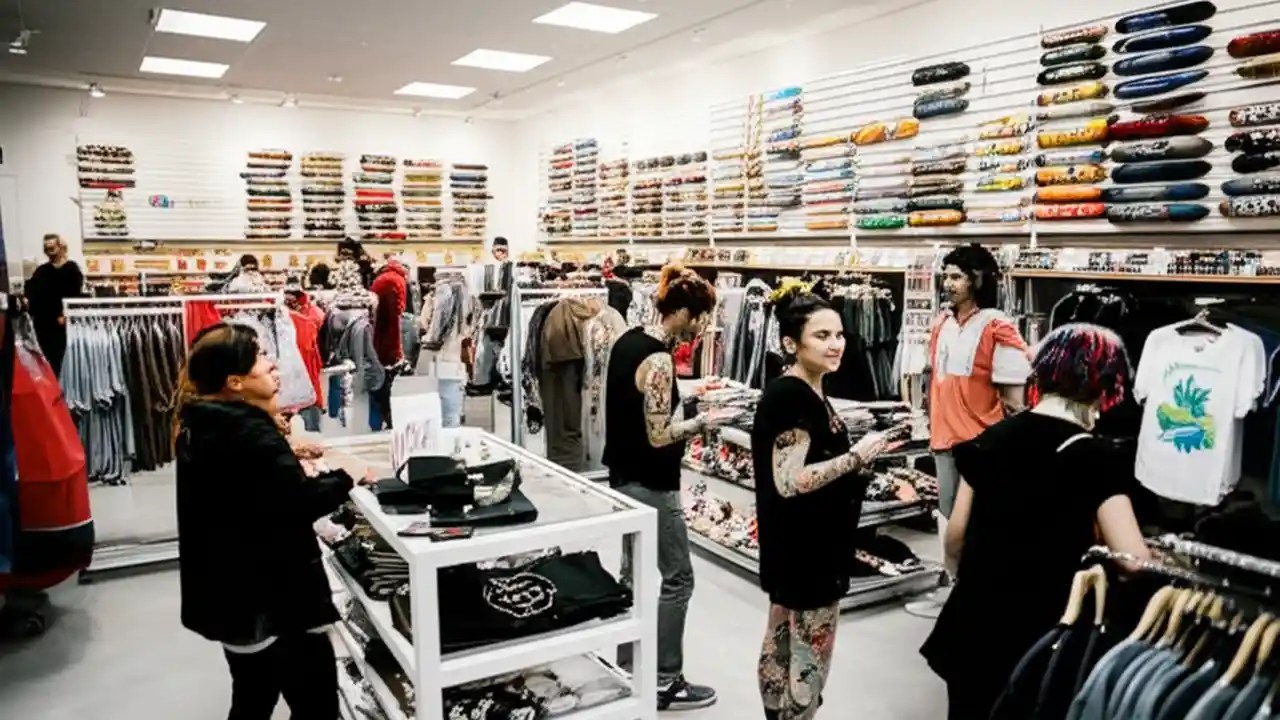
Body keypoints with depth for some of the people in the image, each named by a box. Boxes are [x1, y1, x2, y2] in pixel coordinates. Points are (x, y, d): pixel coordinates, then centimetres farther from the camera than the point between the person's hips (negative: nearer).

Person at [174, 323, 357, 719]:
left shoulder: (200, 425, 5)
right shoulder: (250, 433, -24)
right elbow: (300, 501, -25)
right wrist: (346, 478, -10)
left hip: (229, 593, 10)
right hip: (272, 598, -10)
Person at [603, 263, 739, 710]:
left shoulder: (628, 340, 5)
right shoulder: (658, 359, -23)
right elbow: (659, 436, -23)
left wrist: (685, 391, 12)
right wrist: (703, 422, -11)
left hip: (623, 474, 10)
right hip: (649, 484, -10)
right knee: (677, 578, 3)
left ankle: (628, 662, 34)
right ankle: (666, 682, 14)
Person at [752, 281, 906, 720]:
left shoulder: (809, 393, 9)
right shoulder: (790, 396, -22)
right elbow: (789, 481, -27)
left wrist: (862, 455, 9)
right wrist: (857, 456, -22)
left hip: (802, 547, 10)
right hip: (805, 550, -10)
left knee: (781, 647, 19)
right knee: (810, 656, 3)